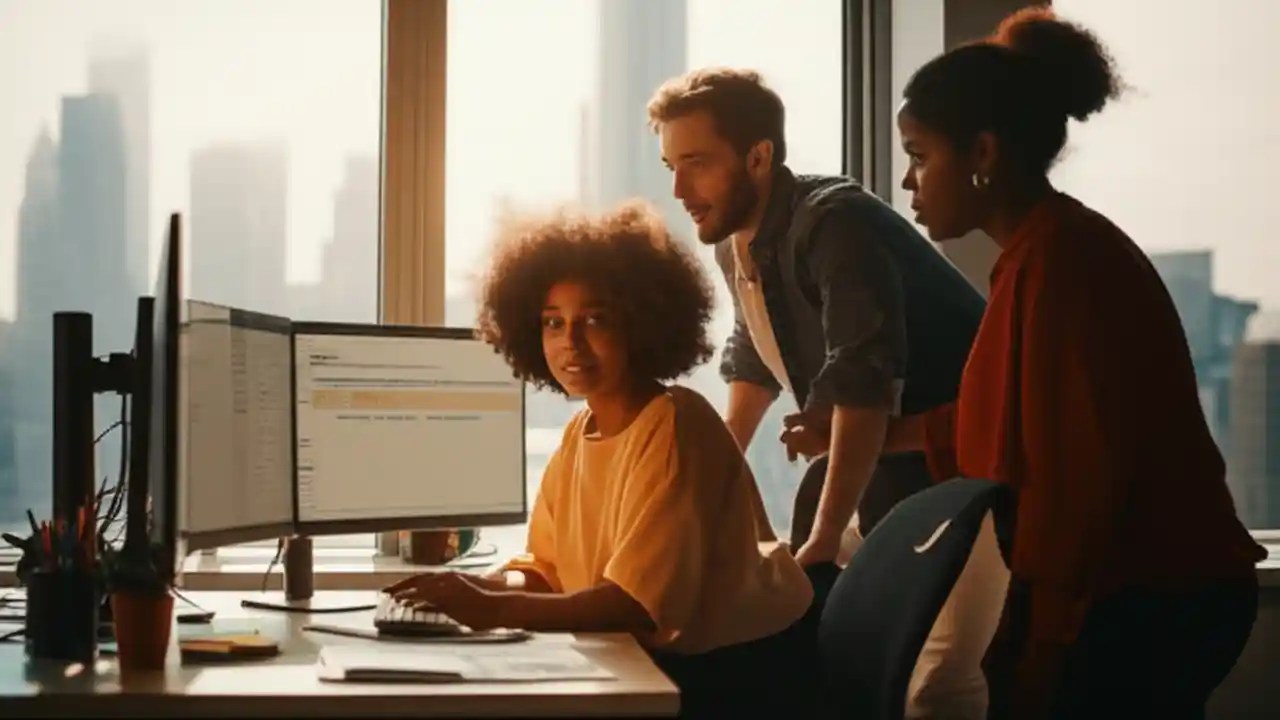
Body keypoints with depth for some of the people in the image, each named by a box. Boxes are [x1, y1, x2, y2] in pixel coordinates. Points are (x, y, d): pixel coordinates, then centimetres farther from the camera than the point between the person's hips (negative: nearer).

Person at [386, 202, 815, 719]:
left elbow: (641, 600, -27)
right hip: (657, 661, 7)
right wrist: (479, 590, -12)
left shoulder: (674, 426, -20)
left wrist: (494, 610, -32)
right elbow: (548, 570, 9)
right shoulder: (580, 433, 7)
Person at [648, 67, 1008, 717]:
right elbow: (755, 358, 24)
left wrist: (823, 544, -29)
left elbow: (865, 388, -30)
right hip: (885, 469, 9)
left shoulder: (834, 225, -23)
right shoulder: (735, 241, 4)